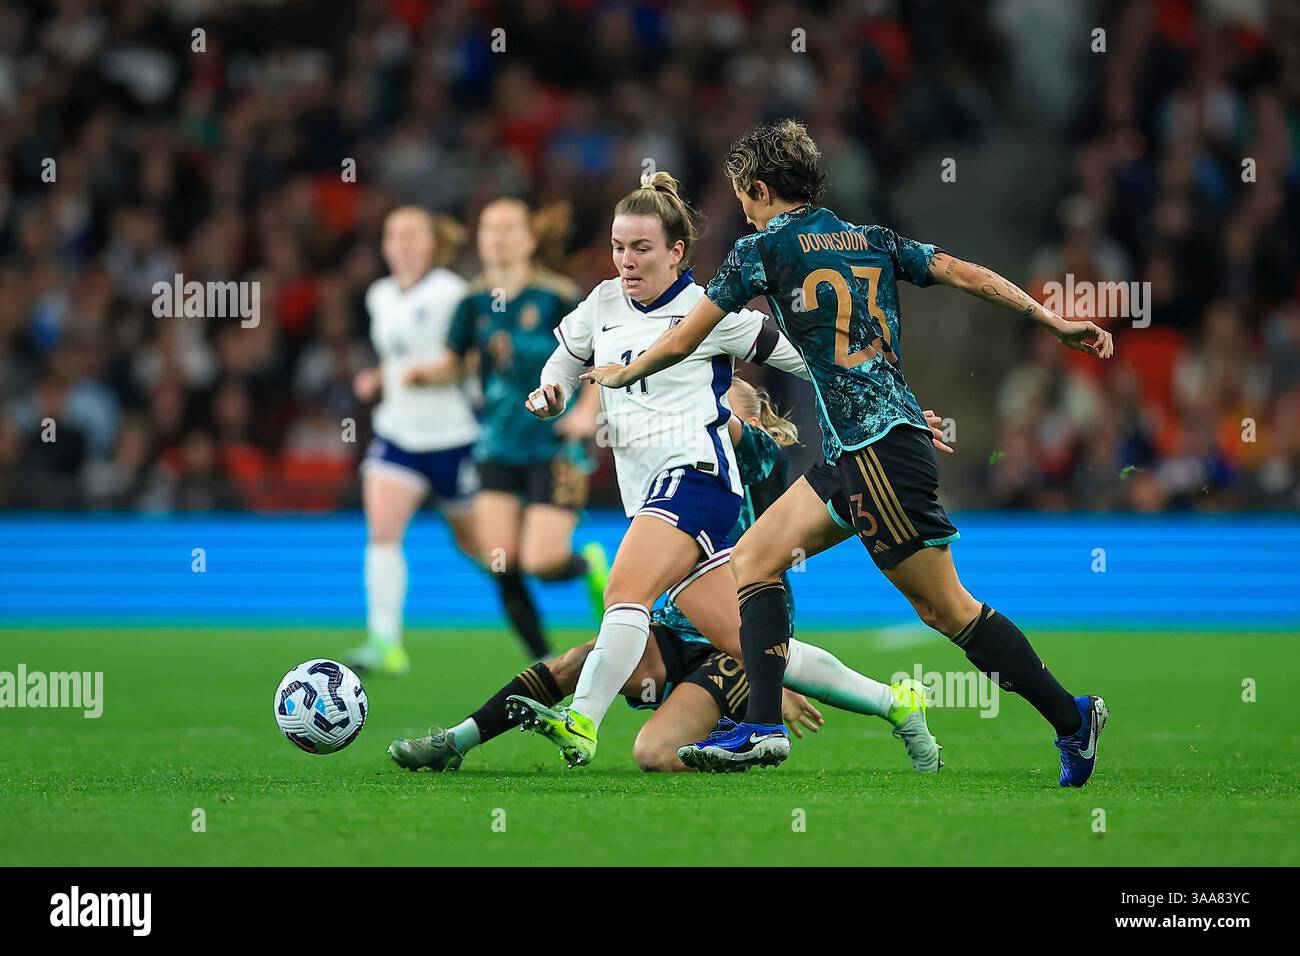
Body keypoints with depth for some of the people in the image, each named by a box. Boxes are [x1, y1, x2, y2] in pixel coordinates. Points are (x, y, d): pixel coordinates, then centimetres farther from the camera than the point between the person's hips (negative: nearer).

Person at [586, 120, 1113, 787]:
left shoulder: (764, 248, -2)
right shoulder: (874, 241, 16)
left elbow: (681, 341, 5)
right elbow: (965, 274, 8)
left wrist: (620, 375, 22)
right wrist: (1054, 323, 10)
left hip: (880, 448, -8)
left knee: (944, 606, -6)